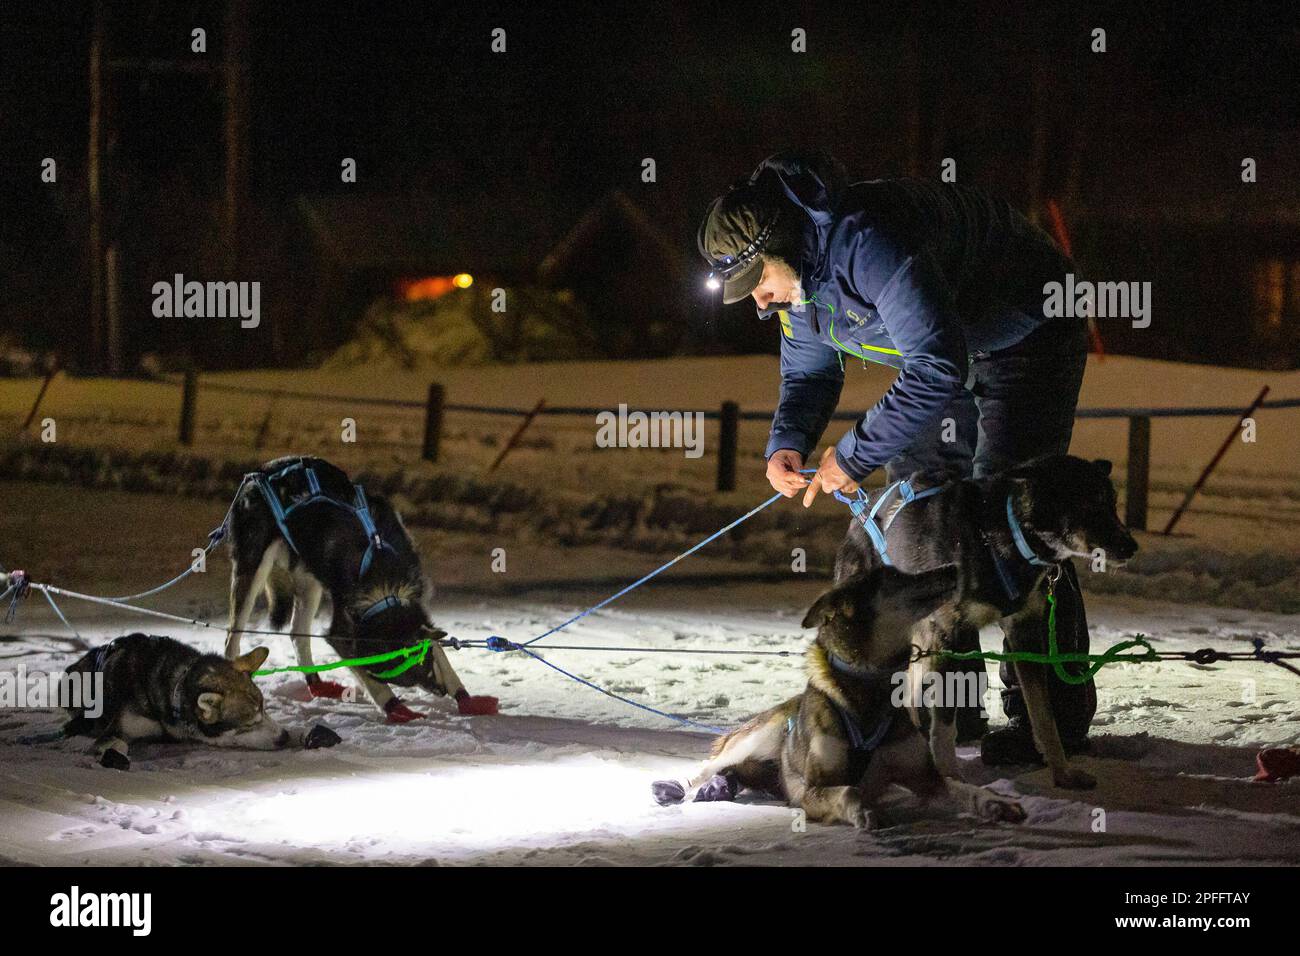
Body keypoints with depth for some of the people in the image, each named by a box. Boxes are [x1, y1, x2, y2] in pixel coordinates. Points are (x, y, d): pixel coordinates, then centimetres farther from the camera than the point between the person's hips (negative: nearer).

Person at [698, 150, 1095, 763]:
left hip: (1027, 336, -9)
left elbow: (938, 368, -41)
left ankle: (1052, 716, -11)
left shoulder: (869, 242, -38)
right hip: (950, 349, 10)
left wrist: (855, 453, -34)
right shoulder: (794, 275, -6)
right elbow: (808, 372, 9)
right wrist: (786, 442, -12)